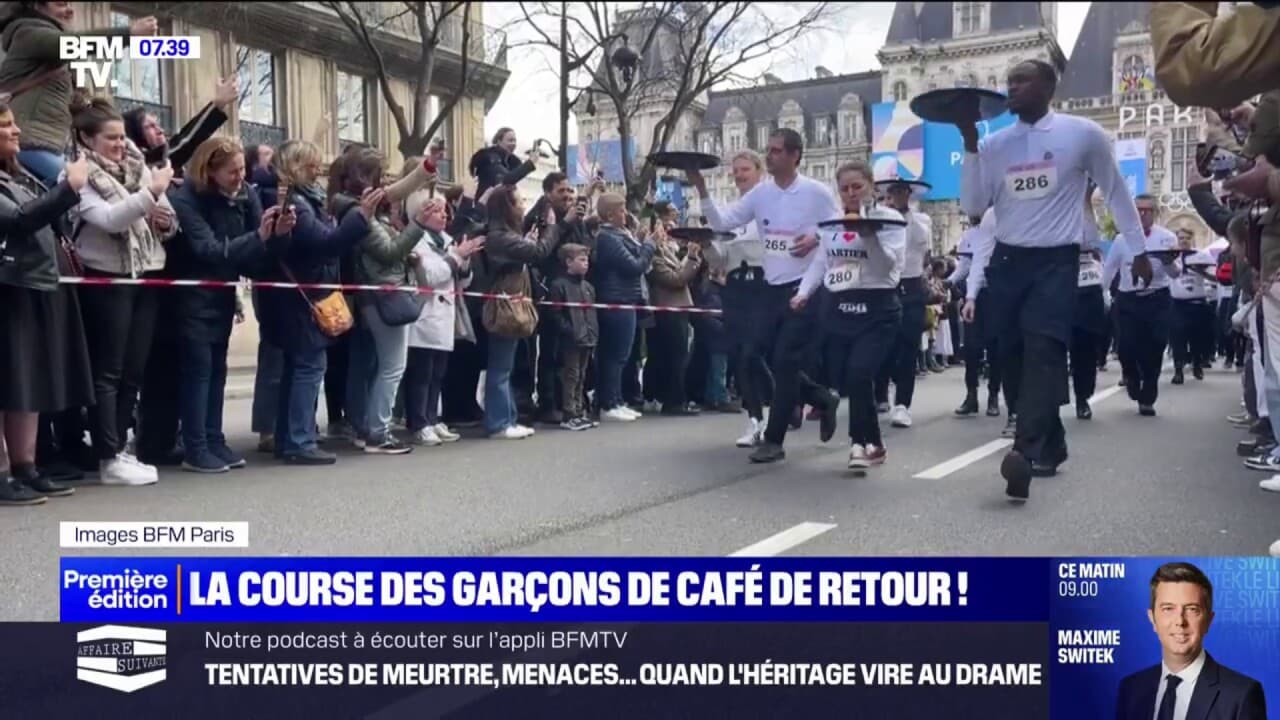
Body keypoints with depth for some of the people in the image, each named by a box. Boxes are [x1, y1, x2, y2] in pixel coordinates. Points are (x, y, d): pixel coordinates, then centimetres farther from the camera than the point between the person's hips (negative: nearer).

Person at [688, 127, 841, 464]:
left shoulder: (817, 192, -8)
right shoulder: (761, 193, 6)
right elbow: (723, 222, 3)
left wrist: (816, 239, -24)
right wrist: (702, 189, -8)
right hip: (773, 288, 6)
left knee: (785, 363, -6)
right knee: (761, 358, 8)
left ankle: (773, 440, 5)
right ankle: (823, 400, 28)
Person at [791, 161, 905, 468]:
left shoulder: (889, 218, 0)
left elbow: (889, 264, -11)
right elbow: (821, 262, 16)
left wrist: (868, 233, -22)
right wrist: (804, 292, 3)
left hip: (877, 309, -5)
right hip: (837, 309, 5)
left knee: (858, 374, -19)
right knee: (841, 378, 2)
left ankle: (864, 443, 0)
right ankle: (869, 442, 20)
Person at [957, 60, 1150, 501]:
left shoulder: (1083, 134, -1)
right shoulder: (995, 144, 7)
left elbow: (1116, 192, 9)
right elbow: (972, 207, 1)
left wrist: (1138, 250, 12)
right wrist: (970, 144, -6)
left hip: (1056, 261, -4)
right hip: (1007, 261, 5)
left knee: (1043, 352, -20)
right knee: (1014, 358, 6)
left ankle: (1026, 453, -33)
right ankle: (1049, 445, 20)